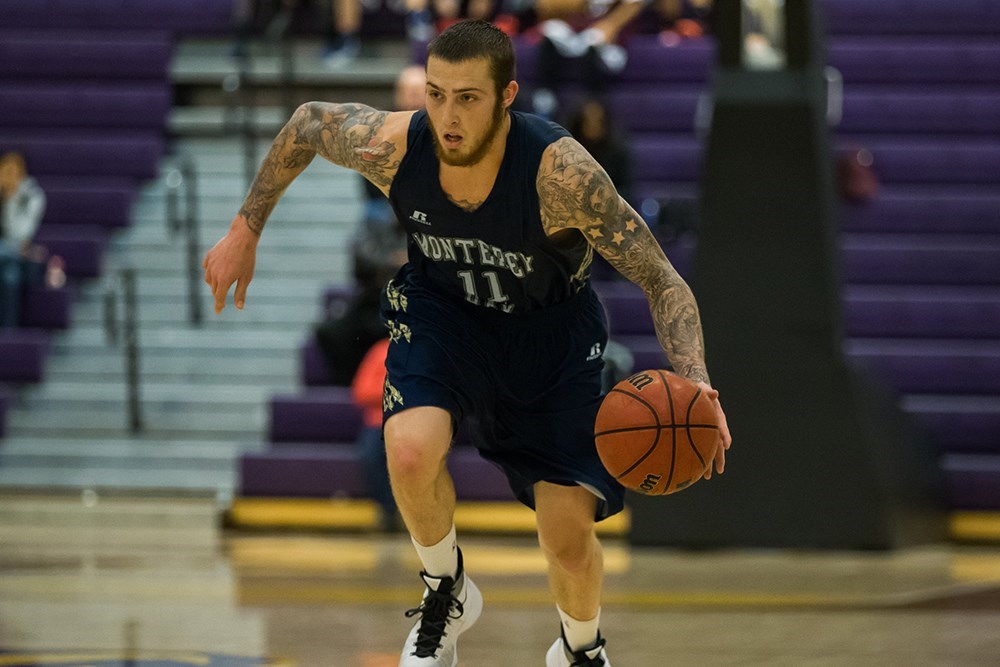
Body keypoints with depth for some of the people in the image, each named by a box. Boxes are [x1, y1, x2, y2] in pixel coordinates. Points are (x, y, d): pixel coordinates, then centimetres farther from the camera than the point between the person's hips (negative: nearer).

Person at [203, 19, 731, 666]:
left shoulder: (561, 171, -36)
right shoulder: (392, 145, -28)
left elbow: (662, 280, -30)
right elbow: (307, 122, -4)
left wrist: (695, 384, -46)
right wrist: (246, 230, 2)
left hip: (551, 327, -1)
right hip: (443, 311, 2)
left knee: (569, 536, -7)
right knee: (410, 449, -30)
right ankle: (446, 591, 3)